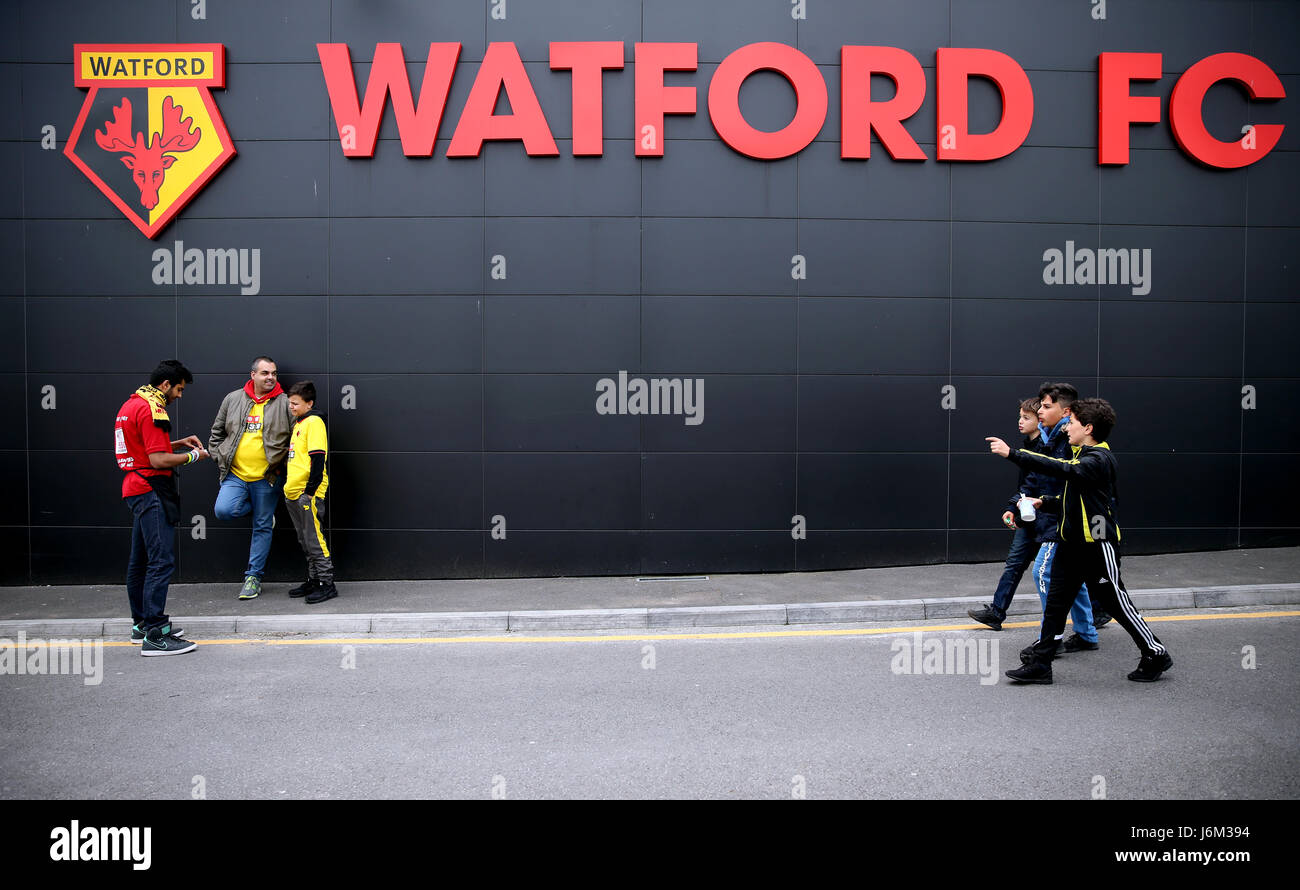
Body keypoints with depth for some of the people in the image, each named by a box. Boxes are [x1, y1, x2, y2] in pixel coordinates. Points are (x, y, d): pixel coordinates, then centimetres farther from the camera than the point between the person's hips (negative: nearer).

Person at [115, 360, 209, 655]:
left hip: (135, 490, 11)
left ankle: (142, 624, 26)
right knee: (161, 561, -11)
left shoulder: (131, 404, 17)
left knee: (140, 560, 16)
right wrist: (193, 456, -7)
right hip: (151, 490, -11)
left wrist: (179, 443, 16)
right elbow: (158, 460, -20)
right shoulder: (151, 409, -16)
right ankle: (155, 636, -12)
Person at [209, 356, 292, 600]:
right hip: (235, 474, 2)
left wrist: (286, 465, -4)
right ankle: (252, 507, 13)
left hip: (265, 477, -2)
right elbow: (217, 433, 17)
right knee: (223, 510, -21)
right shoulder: (233, 400, 6)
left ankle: (253, 576, 15)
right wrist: (219, 458, 7)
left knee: (262, 527, 3)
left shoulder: (284, 404, -1)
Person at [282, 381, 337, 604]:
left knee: (313, 540, -9)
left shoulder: (314, 422, -11)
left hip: (307, 493, -10)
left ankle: (327, 584, -5)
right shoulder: (298, 423, 18)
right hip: (293, 493, 10)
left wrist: (310, 491, -20)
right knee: (305, 541, 14)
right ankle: (313, 581, 22)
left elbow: (318, 460, -17)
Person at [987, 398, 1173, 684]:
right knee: (1055, 603, 6)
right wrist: (1044, 502, 2)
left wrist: (1012, 454, -38)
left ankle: (1156, 655, 23)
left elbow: (1062, 469, -35)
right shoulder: (1082, 456, 12)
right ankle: (1039, 664, 9)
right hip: (1072, 543, 9)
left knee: (1117, 603, 4)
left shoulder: (1100, 460, -19)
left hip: (1098, 546, -9)